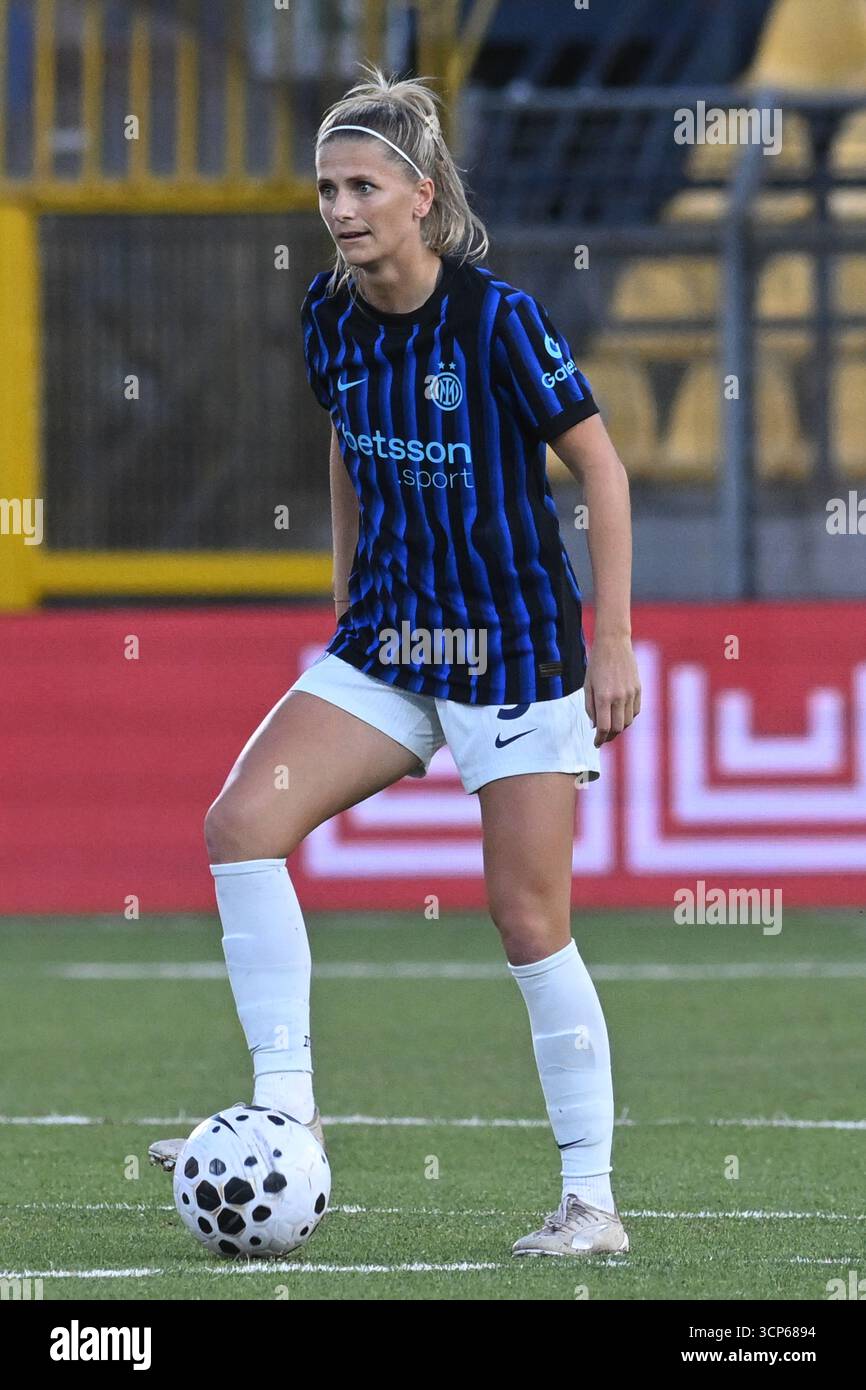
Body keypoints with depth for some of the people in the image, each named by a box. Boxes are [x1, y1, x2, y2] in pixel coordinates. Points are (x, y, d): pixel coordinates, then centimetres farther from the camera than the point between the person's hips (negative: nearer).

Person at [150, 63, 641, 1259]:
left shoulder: (497, 318, -17)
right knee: (242, 820, -14)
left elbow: (602, 467, -10)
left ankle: (592, 1198, 6)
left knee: (529, 924, -4)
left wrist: (615, 648, -11)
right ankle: (285, 1106, -10)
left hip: (516, 645, -6)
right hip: (388, 645, 6)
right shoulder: (332, 318, 0)